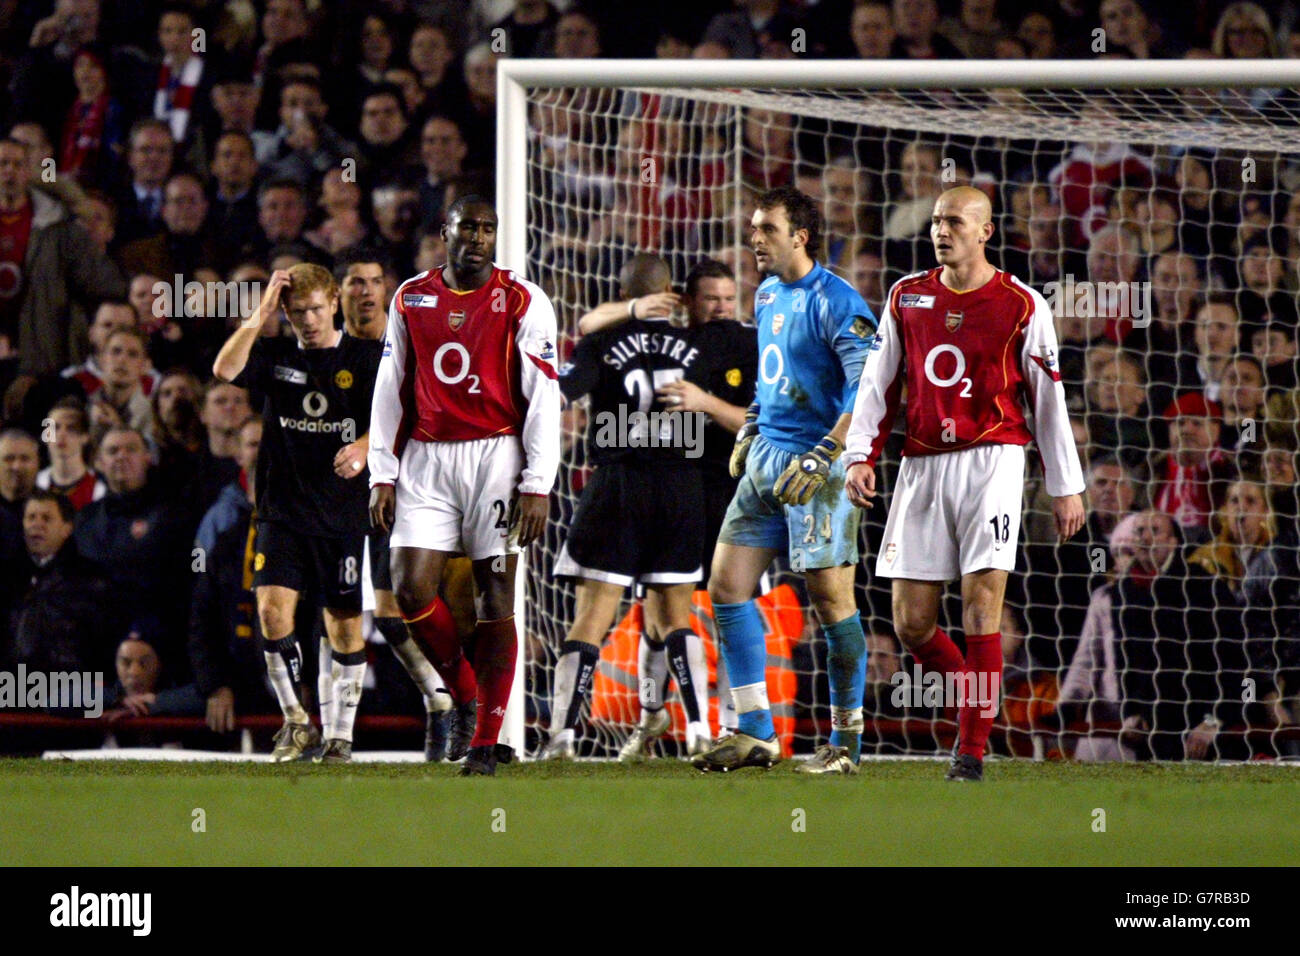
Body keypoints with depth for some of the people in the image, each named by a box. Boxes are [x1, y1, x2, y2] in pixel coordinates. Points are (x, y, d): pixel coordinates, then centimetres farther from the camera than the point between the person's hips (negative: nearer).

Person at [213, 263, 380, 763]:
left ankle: (340, 734, 13)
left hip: (344, 511, -1)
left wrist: (361, 451, -21)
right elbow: (225, 369, -10)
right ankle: (295, 720, 3)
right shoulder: (276, 355, 7)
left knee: (345, 624, 2)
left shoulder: (365, 357, 3)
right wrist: (261, 313, -13)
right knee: (272, 609, -13)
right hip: (282, 510, 1)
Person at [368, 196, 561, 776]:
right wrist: (382, 475, 6)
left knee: (495, 595, -4)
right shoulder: (410, 299, 11)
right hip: (425, 461, 3)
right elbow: (390, 391, 13)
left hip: (497, 456, -3)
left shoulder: (522, 302, 0)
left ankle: (485, 743, 0)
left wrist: (538, 484, -9)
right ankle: (463, 692, 16)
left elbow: (543, 398, -2)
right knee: (411, 591, -8)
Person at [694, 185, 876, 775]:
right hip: (765, 461, 9)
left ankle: (847, 741, 4)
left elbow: (870, 391, -19)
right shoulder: (767, 295, 13)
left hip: (816, 468, -9)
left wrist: (822, 459, -23)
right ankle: (755, 733, 9)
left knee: (830, 599, -5)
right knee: (727, 586, 3)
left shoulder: (836, 304, -13)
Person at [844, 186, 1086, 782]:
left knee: (981, 604, -13)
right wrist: (861, 457, 3)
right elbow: (878, 383, 15)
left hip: (991, 462, -4)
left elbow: (1048, 399, 6)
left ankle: (972, 750, -9)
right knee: (911, 622, -1)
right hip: (923, 465, 4)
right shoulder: (906, 297, 11)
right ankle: (976, 708, 22)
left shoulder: (1022, 306, 2)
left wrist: (1065, 486, 6)